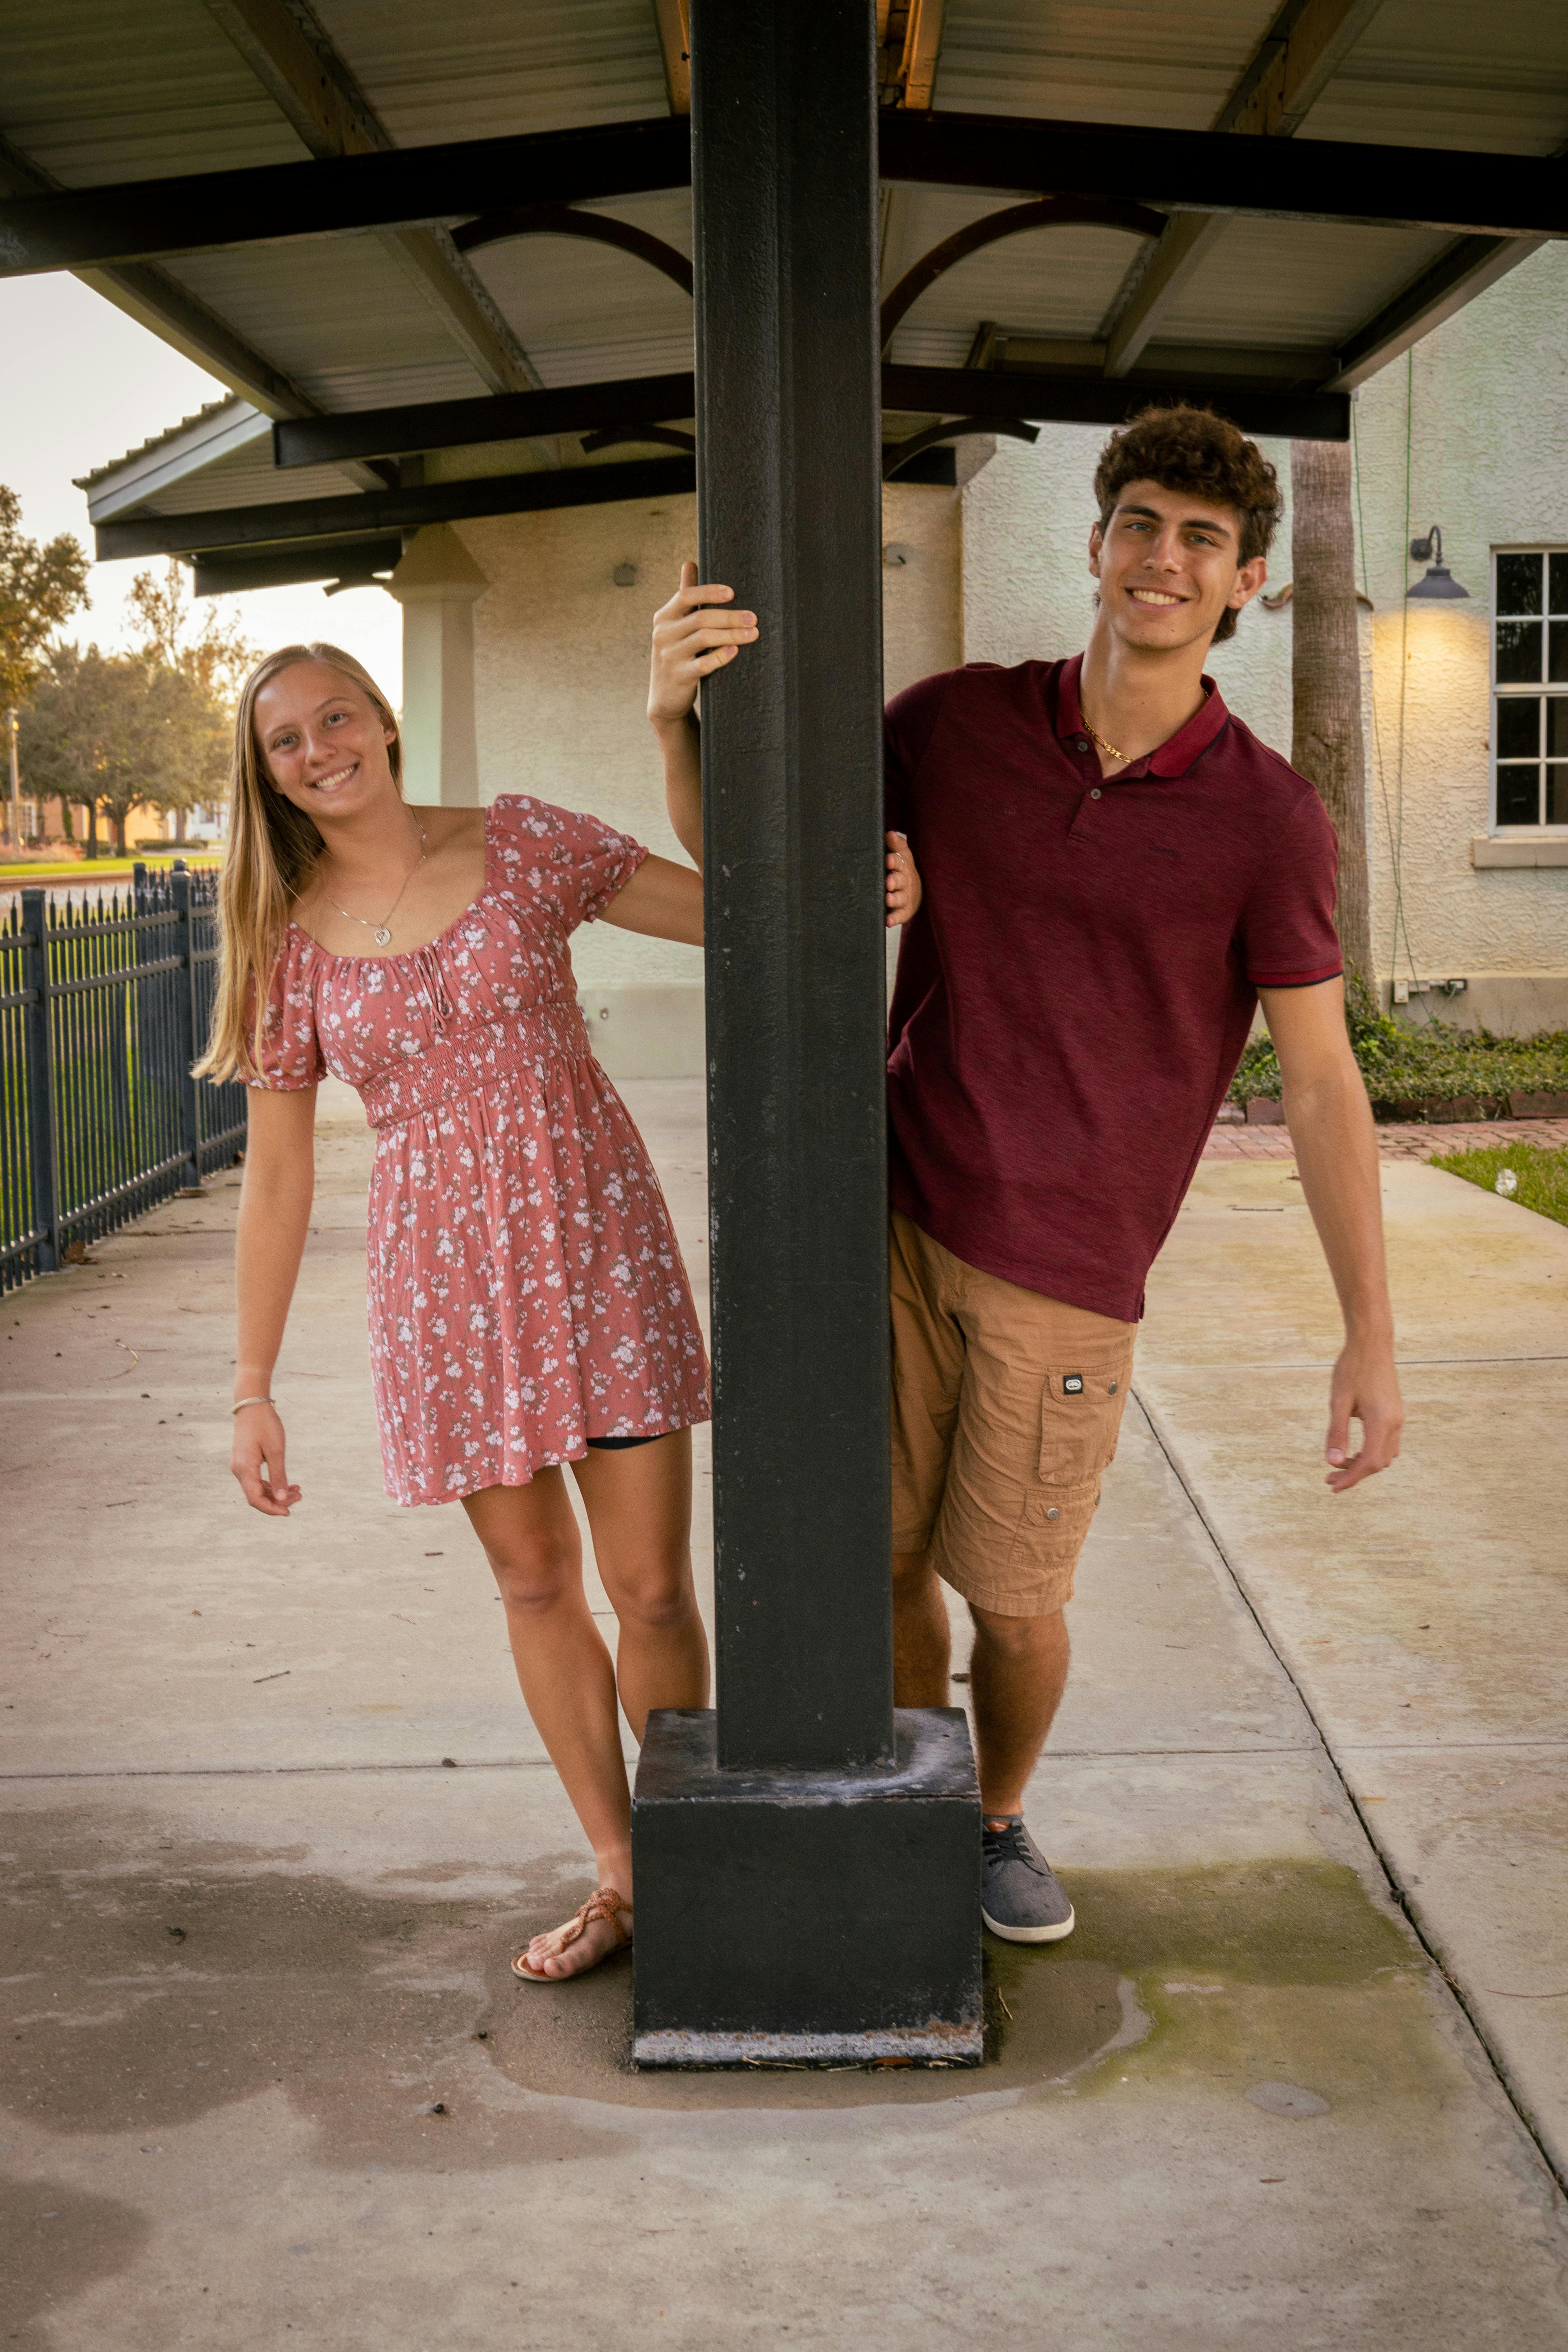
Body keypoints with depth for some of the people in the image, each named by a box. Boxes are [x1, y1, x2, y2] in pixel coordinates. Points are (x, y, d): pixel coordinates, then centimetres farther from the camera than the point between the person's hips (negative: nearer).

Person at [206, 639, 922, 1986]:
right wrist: (253, 1387, 4)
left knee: (652, 1587, 1)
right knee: (535, 1582, 11)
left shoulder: (521, 846, -3)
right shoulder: (290, 941, 1)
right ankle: (620, 1881, 27)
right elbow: (277, 1177, 4)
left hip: (599, 1241, -1)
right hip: (444, 1275, 2)